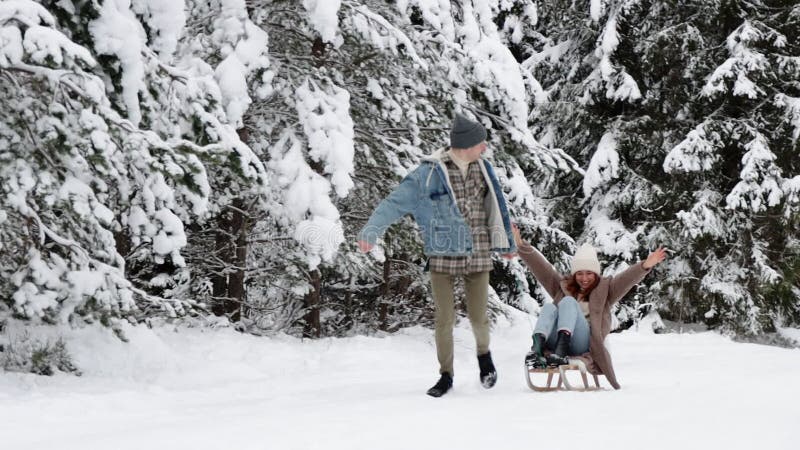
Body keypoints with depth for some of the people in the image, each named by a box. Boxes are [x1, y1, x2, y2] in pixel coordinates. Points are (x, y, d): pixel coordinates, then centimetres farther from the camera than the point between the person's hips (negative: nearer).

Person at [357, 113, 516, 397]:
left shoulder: (483, 168, 4)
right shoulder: (430, 173, -12)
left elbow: (497, 206, 18)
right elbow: (397, 202, -16)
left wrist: (508, 242, 26)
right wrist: (372, 230, -29)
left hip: (478, 255, 3)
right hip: (443, 256, -3)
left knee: (478, 317, 4)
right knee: (444, 320, 2)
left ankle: (484, 354, 36)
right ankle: (446, 375, 19)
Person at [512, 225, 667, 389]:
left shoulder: (604, 289, 21)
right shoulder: (563, 286, 28)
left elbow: (629, 277, 3)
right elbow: (540, 266, 21)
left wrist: (646, 265, -15)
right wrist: (521, 245, 10)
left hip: (585, 344, -2)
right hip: (554, 342, 3)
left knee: (568, 301, -20)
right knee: (549, 308, -21)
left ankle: (560, 351, -45)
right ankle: (537, 348, -50)